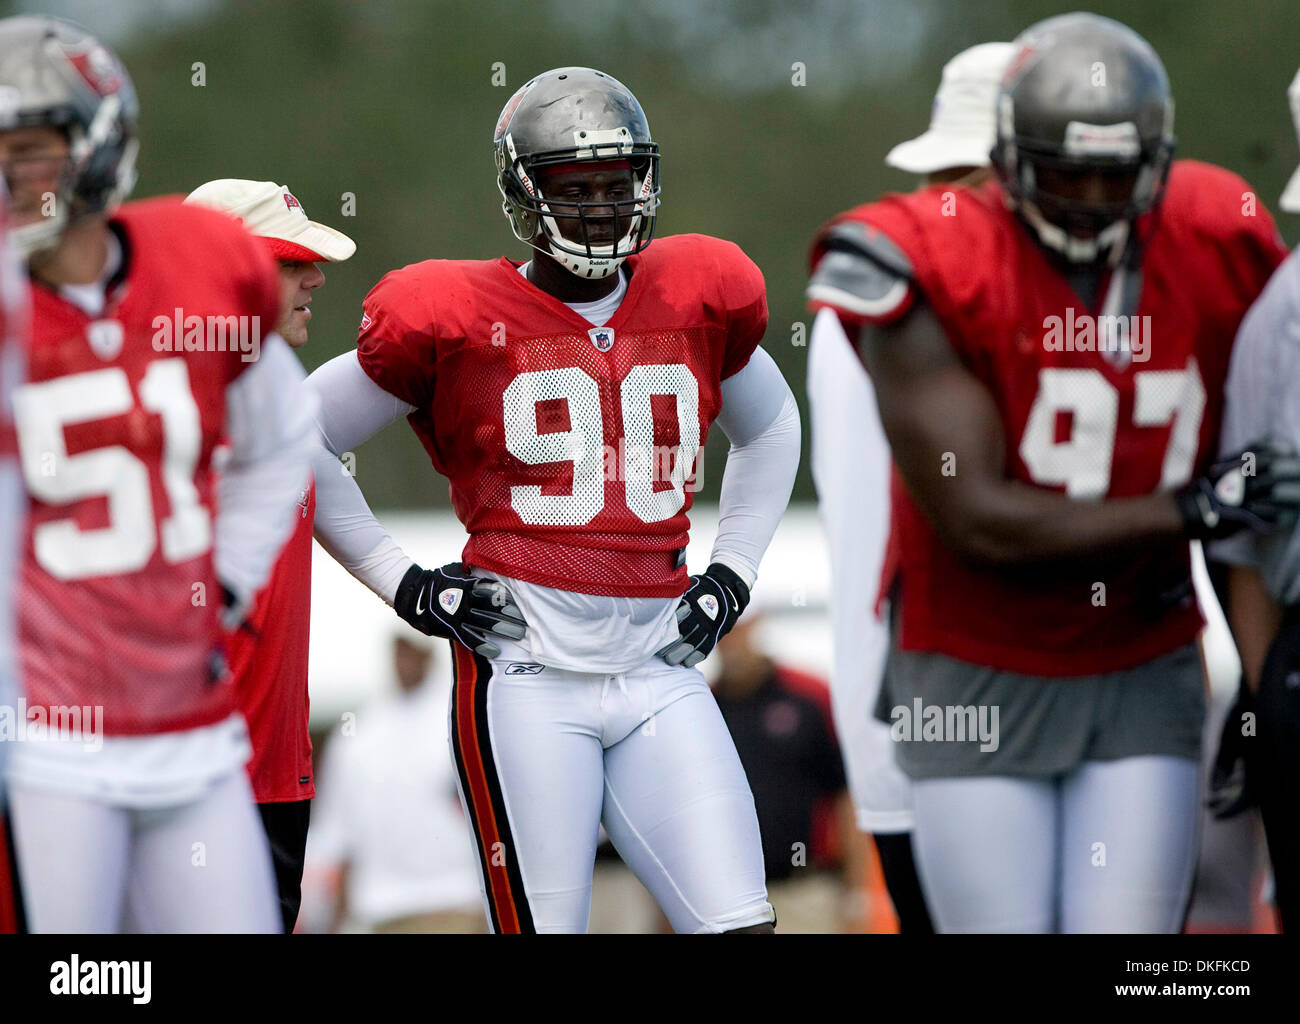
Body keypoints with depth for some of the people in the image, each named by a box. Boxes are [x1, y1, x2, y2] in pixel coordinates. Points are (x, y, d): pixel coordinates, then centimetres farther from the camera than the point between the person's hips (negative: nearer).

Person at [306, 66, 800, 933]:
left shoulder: (697, 300, 10)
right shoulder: (459, 321, -1)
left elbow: (769, 428, 31)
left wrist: (733, 572, 18)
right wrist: (403, 586, 3)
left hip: (659, 676, 4)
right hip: (526, 674, -4)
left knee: (741, 925, -7)